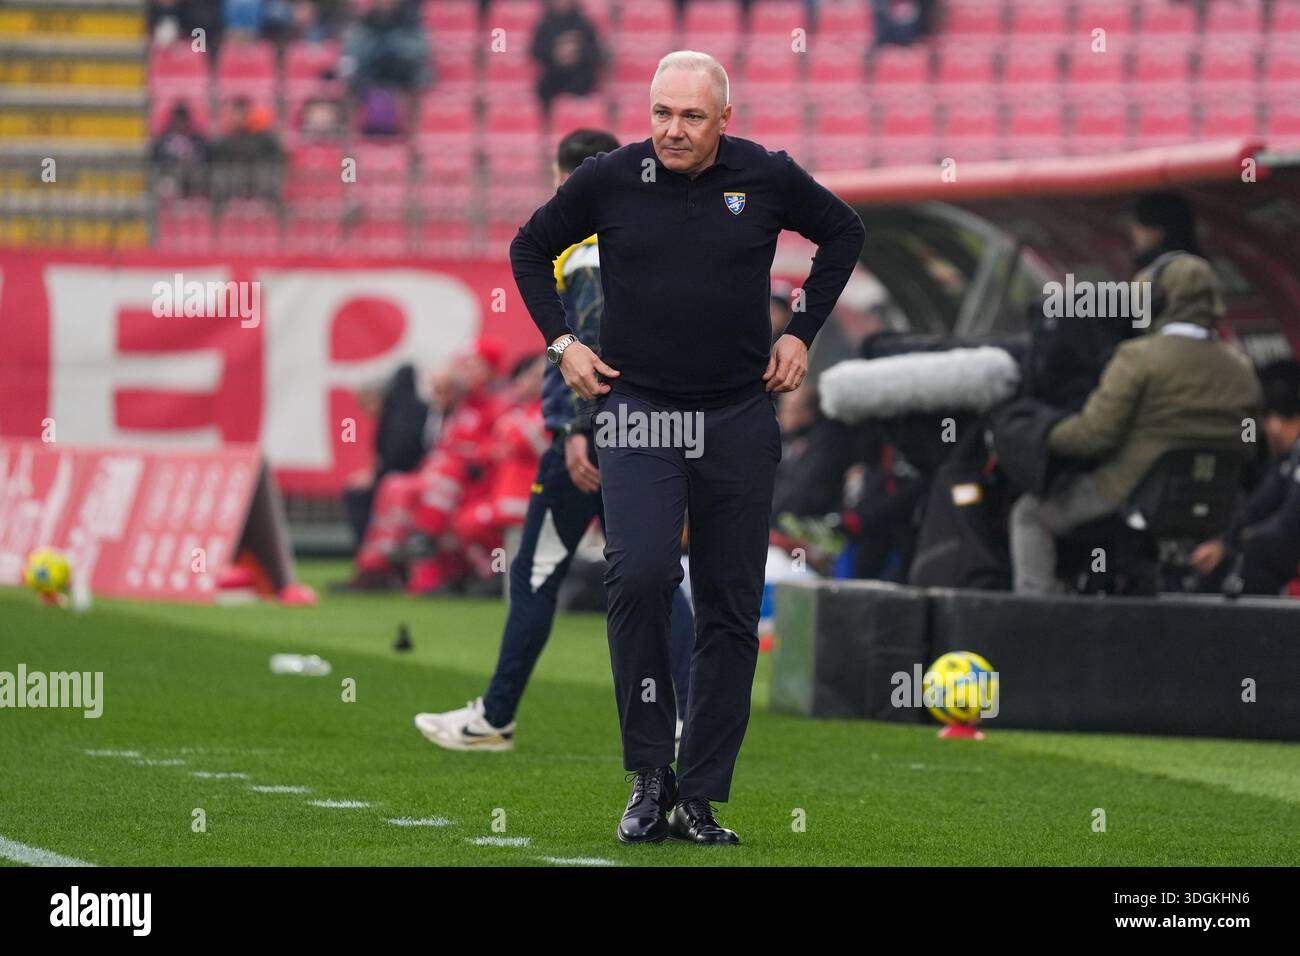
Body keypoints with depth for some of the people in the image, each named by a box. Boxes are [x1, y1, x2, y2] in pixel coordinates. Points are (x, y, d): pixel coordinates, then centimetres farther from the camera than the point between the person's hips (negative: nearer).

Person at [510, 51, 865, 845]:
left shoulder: (766, 178, -2)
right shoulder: (610, 180, -4)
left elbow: (844, 233, 17)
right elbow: (531, 249, 14)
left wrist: (803, 333, 11)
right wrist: (561, 343, 5)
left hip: (741, 418, 2)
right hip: (637, 409, -2)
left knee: (732, 611, 2)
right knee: (640, 577, -22)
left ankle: (700, 800, 9)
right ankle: (650, 774, -11)